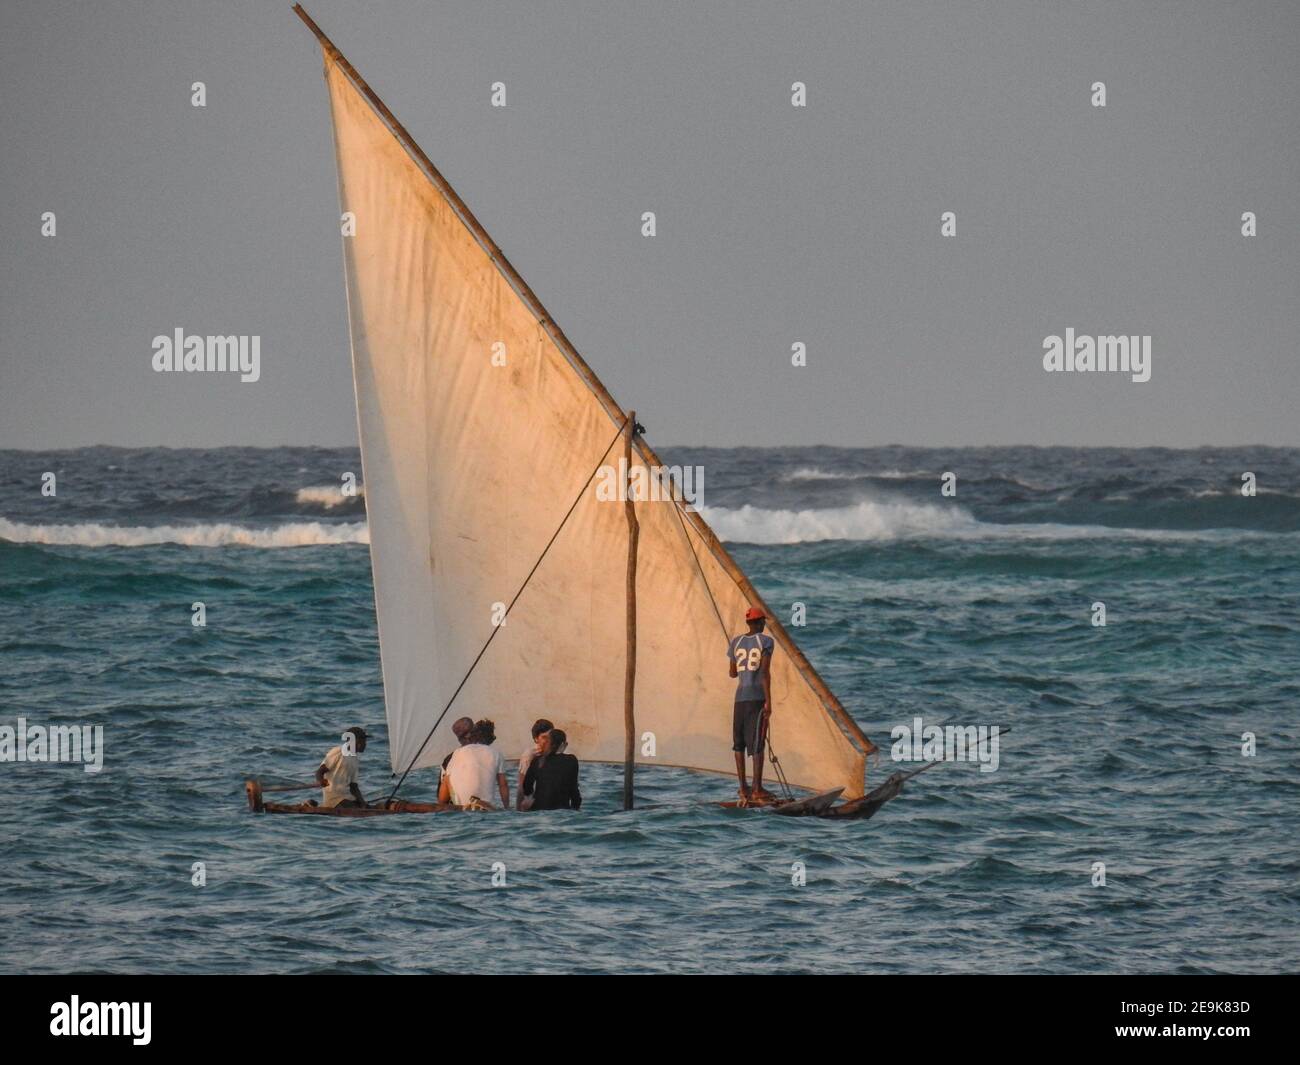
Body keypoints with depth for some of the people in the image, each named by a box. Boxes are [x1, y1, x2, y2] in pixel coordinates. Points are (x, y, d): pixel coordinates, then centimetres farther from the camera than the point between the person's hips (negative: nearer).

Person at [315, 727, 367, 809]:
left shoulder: (354, 759, 20)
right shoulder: (338, 752, -4)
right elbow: (319, 771, -10)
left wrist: (363, 802, 0)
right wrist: (320, 781, -33)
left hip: (347, 797, 9)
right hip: (334, 798, -9)